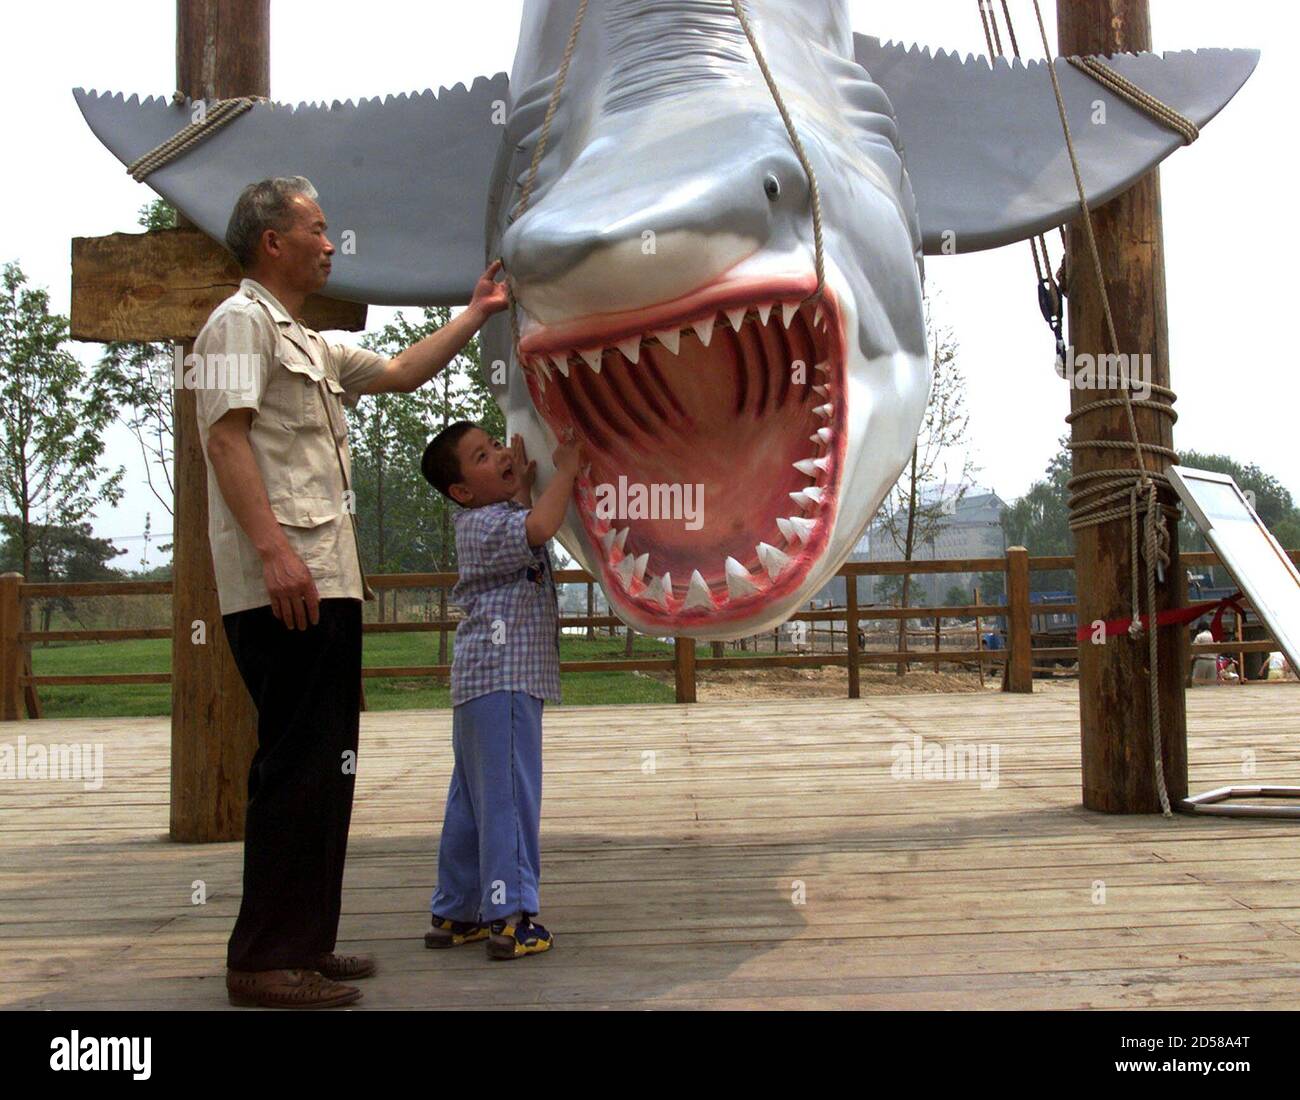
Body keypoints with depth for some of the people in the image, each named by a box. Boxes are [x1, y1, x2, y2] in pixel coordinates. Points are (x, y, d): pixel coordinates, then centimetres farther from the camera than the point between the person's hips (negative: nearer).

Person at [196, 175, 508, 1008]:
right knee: (299, 766, -10)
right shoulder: (241, 323, -3)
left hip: (327, 583, 10)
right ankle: (265, 962, -4)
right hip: (283, 586, -10)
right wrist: (274, 549, -24)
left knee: (324, 765, 11)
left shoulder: (310, 345, 26)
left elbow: (403, 372, 36)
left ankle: (304, 945, 18)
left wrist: (477, 315, 35)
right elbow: (227, 438, -14)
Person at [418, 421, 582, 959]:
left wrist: (525, 480, 15)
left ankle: (453, 914, 22)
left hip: (481, 677, 10)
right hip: (502, 676, -10)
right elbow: (537, 529, -28)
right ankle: (510, 917, -7)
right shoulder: (482, 523, -11)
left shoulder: (496, 515, 18)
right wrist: (565, 470, -16)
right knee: (509, 795, -9)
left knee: (472, 799, 14)